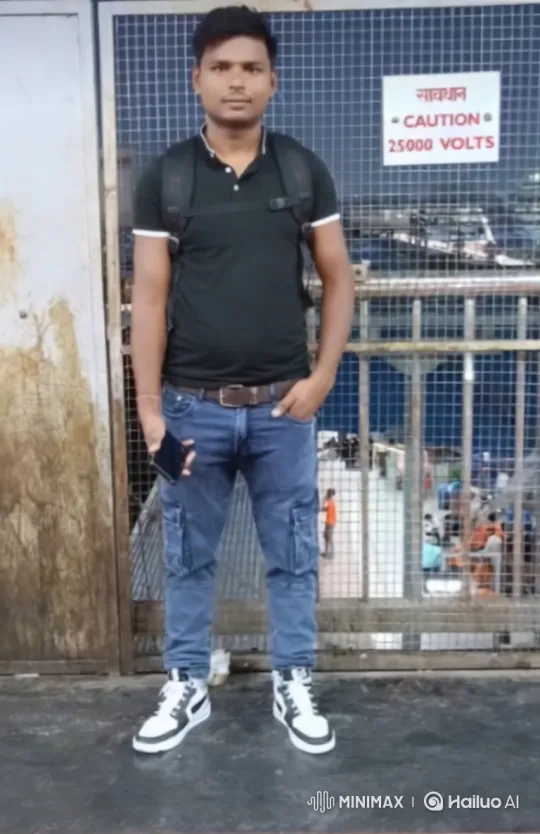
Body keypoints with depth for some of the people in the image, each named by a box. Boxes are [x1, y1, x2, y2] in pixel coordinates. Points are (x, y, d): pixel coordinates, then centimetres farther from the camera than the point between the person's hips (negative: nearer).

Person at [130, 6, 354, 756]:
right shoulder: (163, 178, -2)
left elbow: (338, 281, 4)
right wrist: (149, 408, -8)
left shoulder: (304, 171, 1)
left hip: (283, 406, 1)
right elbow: (149, 297, -4)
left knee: (293, 557, 11)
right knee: (188, 558, 13)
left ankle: (294, 688, 30)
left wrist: (322, 376, -7)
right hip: (193, 407, 0)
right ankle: (186, 688, 31)